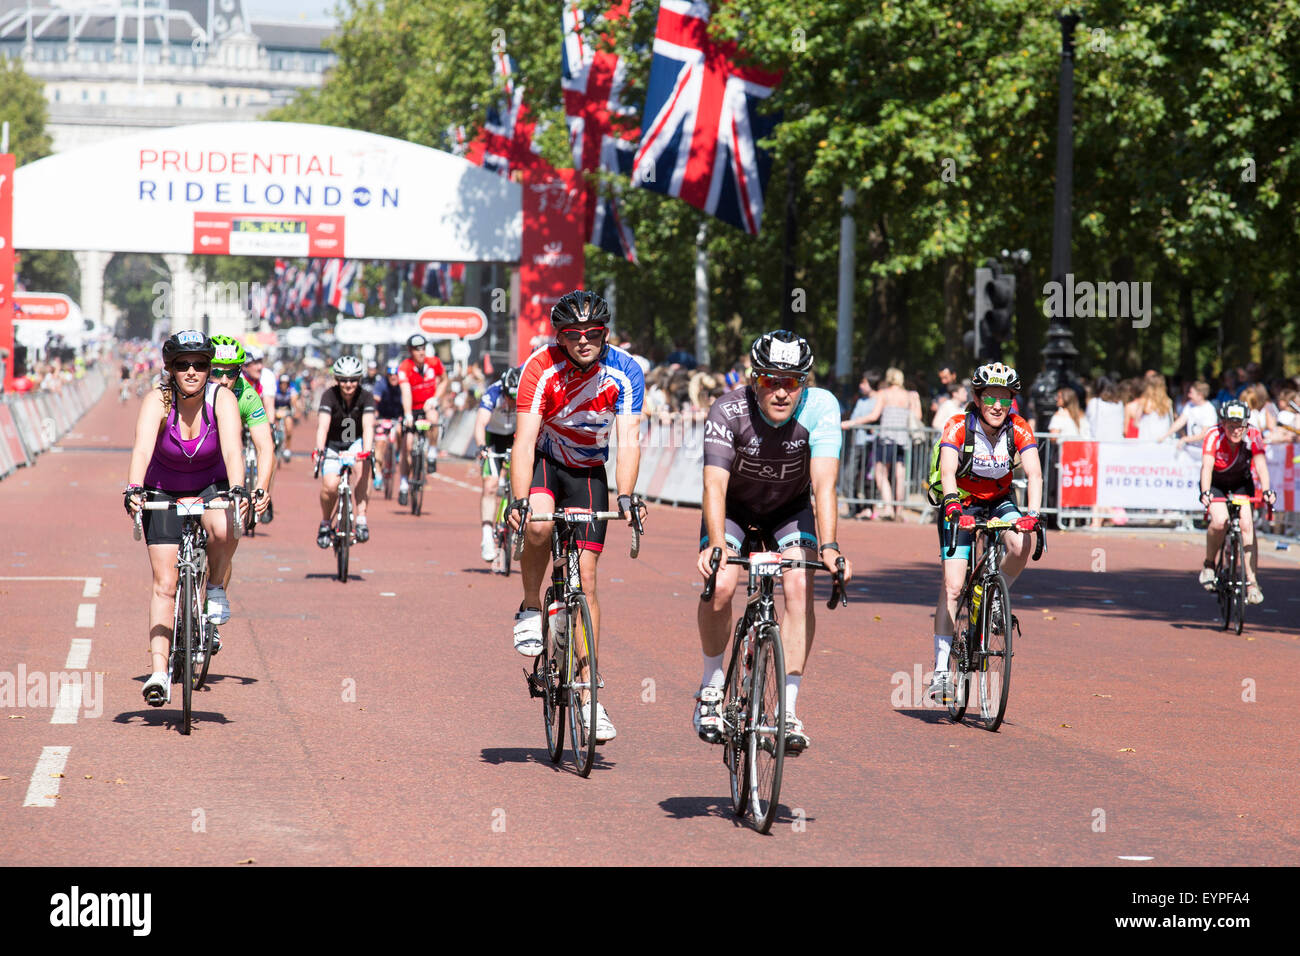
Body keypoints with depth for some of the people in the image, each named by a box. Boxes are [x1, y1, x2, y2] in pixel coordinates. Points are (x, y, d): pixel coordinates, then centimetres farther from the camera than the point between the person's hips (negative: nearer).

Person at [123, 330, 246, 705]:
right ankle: (159, 672, -10)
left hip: (211, 484, 0)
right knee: (164, 583, -10)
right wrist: (133, 489, -54)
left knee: (222, 529, -35)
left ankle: (215, 590, -5)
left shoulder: (222, 399, -22)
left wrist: (237, 489, -52)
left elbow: (232, 449, -35)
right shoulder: (157, 401, -23)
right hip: (163, 490, 0)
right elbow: (142, 449, -37)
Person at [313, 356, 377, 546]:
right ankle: (325, 523, 7)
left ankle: (361, 521, -28)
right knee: (330, 486, -20)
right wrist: (318, 450, -48)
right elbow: (323, 425, -32)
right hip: (333, 443, 0)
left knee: (362, 467, -32)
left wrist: (367, 451, -47)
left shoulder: (365, 396, -18)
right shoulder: (329, 395, -20)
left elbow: (368, 426, -30)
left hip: (356, 441, 0)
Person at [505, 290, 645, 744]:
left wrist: (625, 496, -42)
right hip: (543, 460, -1)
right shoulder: (540, 369, -25)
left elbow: (628, 440, -26)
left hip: (588, 471, 2)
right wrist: (520, 500, -44)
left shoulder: (625, 371, -20)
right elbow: (524, 440, -31)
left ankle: (588, 696, 1)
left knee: (585, 579, -3)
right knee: (538, 524, -35)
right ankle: (530, 609, -7)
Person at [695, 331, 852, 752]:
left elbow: (824, 483, -35)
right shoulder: (728, 412, -29)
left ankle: (788, 709, -15)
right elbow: (715, 484, -38)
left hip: (790, 508, 1)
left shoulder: (820, 407, -27)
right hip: (735, 507, -1)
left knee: (800, 587, -22)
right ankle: (712, 683, 2)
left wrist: (828, 547, -48)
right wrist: (716, 544, -54)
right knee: (719, 584, -23)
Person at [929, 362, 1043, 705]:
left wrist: (1032, 515, -42)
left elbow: (1034, 474, -26)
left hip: (999, 501, 2)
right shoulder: (958, 427, -22)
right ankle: (941, 671, -10)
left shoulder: (1019, 429, -16)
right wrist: (953, 507, -54)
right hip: (960, 503, -2)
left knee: (1021, 546, -30)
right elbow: (947, 472, -35)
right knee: (952, 587, -14)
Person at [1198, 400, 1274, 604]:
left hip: (1242, 483, 2)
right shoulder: (1214, 436, -30)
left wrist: (1266, 490, -47)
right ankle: (1209, 565, -3)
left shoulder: (1253, 436, -25)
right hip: (1216, 483, -2)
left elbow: (1261, 465, -31)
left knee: (1247, 525, -15)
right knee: (1220, 521, -26)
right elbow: (1207, 466, -40)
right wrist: (1205, 493, -55)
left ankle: (1252, 582, -11)